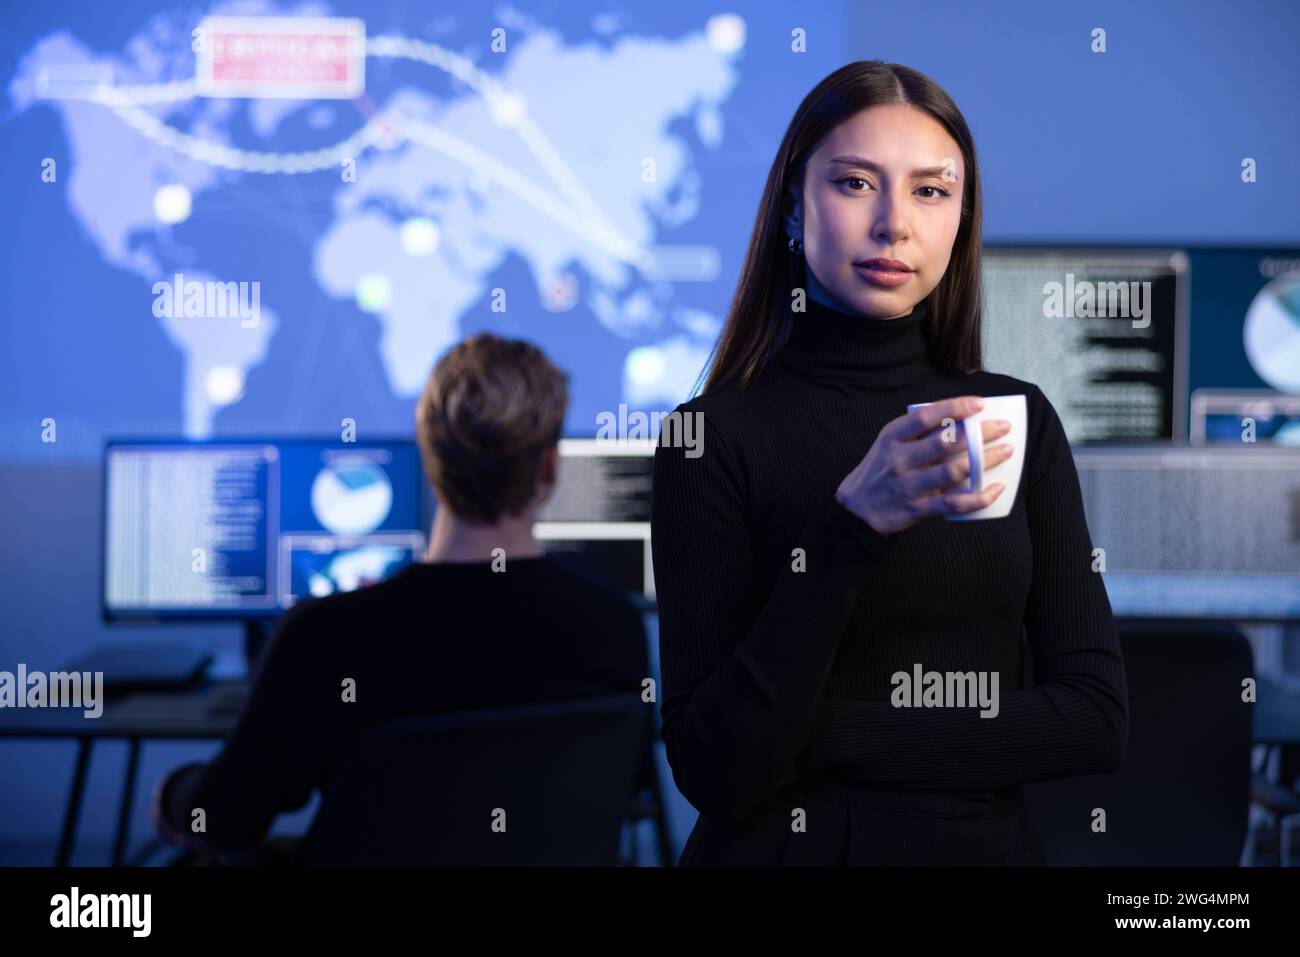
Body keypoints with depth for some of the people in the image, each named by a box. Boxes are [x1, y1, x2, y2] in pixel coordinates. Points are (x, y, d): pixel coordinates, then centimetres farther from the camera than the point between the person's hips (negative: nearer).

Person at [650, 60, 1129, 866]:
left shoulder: (1017, 418, -1)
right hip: (787, 845, -3)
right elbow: (715, 773, -19)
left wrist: (822, 739, -15)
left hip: (985, 840, 3)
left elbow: (1098, 721, -7)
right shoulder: (716, 435, -12)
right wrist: (852, 526, -29)